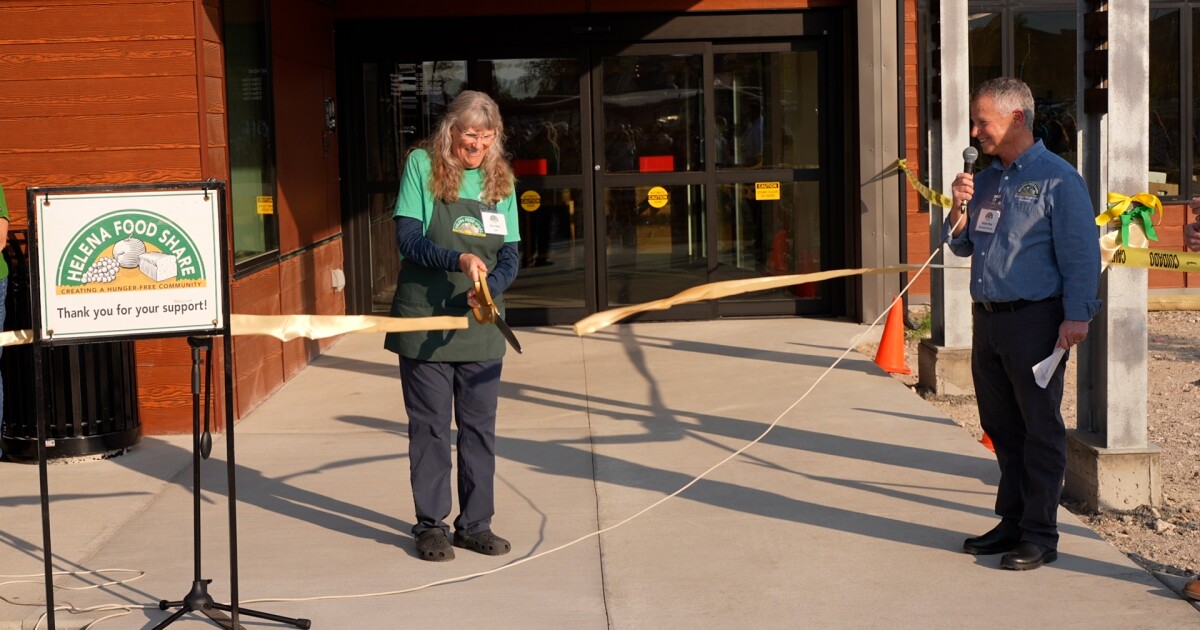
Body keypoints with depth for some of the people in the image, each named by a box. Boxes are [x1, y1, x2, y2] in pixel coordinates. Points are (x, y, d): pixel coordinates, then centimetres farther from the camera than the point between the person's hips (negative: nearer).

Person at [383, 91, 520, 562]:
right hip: (425, 319, -3)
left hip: (480, 322, 3)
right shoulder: (423, 166, -4)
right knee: (430, 426, 3)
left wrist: (490, 286, -17)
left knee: (480, 425, 7)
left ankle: (475, 523, 18)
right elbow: (407, 239, -10)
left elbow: (510, 255, 4)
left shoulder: (500, 179, 5)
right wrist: (458, 260, -25)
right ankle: (431, 524, 13)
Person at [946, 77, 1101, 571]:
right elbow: (963, 246, 20)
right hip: (987, 320, 8)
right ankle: (1012, 522, 24)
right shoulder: (985, 180, 15)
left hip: (1034, 320, -8)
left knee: (1040, 429, 0)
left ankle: (1040, 535, 7)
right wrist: (960, 208, 1)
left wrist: (1076, 316, -18)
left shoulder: (1057, 179, -8)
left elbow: (1081, 253, -11)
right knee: (1001, 427, 13)